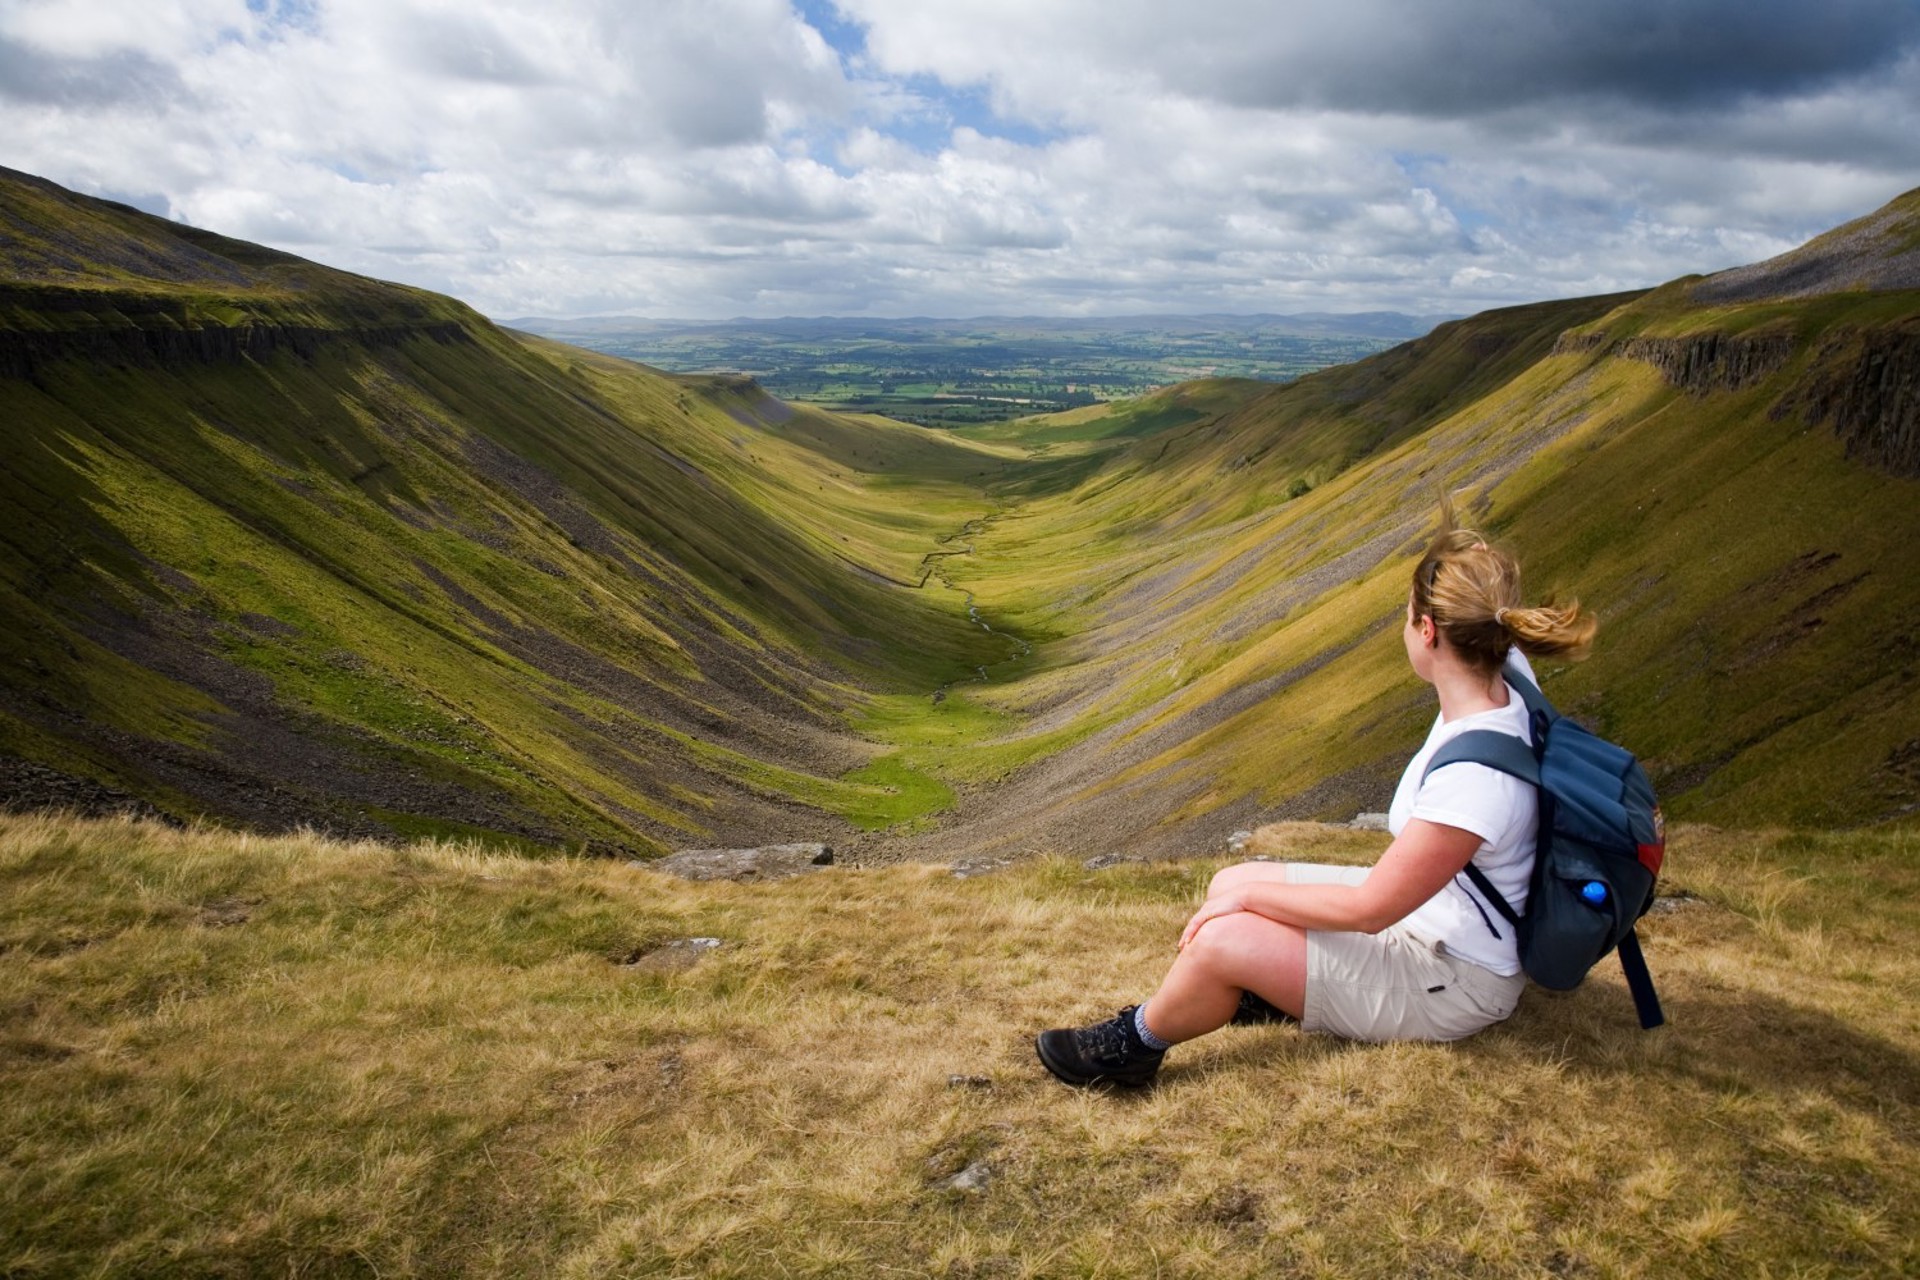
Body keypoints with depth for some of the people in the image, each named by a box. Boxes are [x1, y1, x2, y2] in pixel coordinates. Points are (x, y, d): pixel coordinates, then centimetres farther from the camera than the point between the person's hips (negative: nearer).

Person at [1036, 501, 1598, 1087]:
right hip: (1421, 912, 10)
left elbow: (1370, 908, -27)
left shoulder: (1474, 776, -37)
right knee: (1231, 885, 6)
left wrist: (1250, 895, -18)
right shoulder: (1505, 675, -13)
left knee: (1219, 940, -18)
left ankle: (1133, 1045, 8)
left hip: (1451, 983, -9)